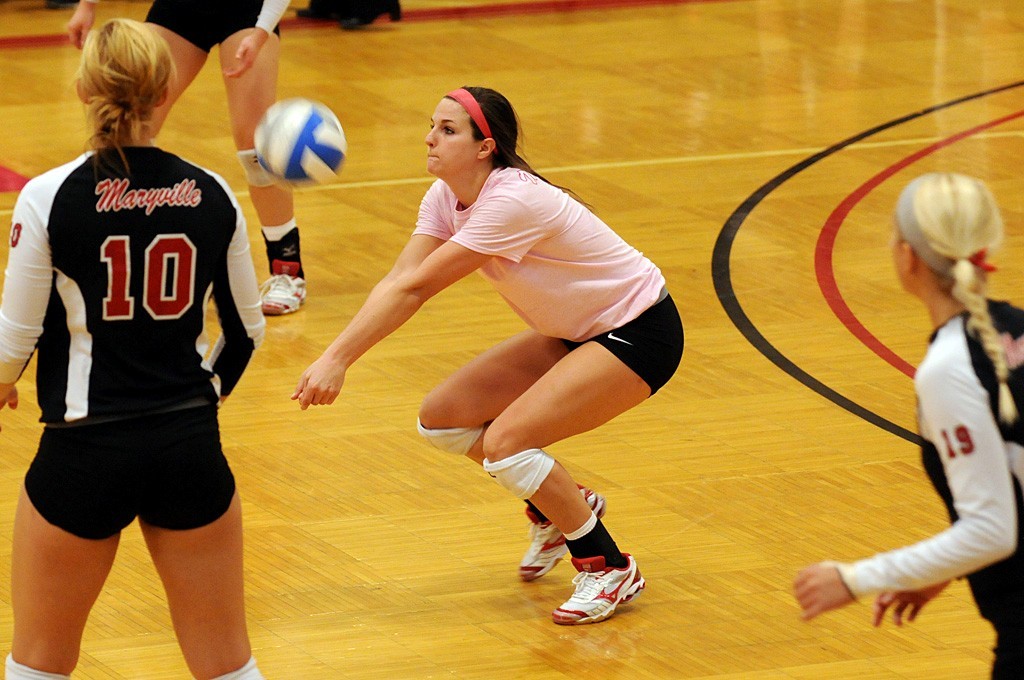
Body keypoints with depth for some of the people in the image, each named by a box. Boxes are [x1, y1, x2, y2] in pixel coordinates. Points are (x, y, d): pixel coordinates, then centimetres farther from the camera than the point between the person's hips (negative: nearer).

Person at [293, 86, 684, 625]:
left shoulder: (513, 201, -29)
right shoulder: (446, 197, -4)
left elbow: (415, 290, -30)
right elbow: (396, 282, -11)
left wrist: (339, 359, -30)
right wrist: (333, 354, -25)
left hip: (638, 334, -9)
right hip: (572, 332, 9)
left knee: (505, 443, -23)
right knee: (442, 418, 0)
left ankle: (609, 570, -6)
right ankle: (558, 506, 20)